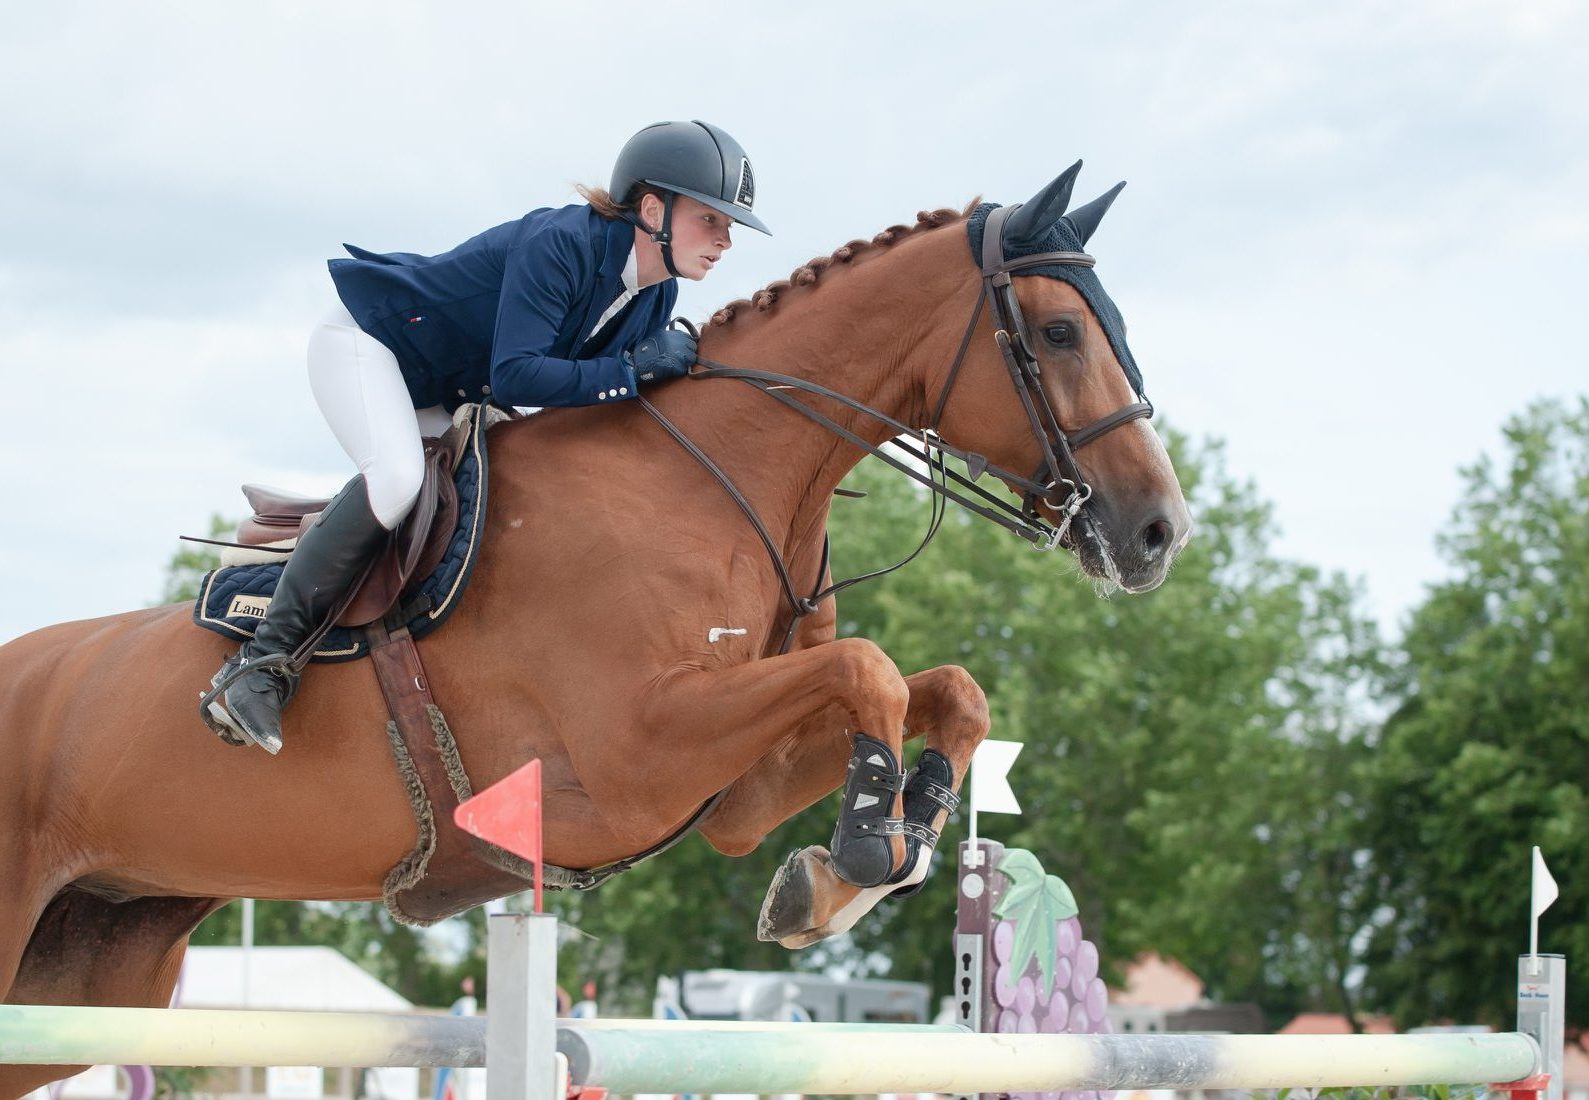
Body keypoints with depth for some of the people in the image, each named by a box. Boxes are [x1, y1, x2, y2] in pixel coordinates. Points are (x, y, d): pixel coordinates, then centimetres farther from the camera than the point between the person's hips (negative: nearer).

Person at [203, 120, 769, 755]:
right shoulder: (561, 245, -30)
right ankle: (263, 662, -32)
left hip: (440, 398, 10)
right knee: (397, 476, -32)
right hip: (364, 341, -10)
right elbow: (514, 376, -38)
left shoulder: (655, 298, -4)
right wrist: (631, 370, -36)